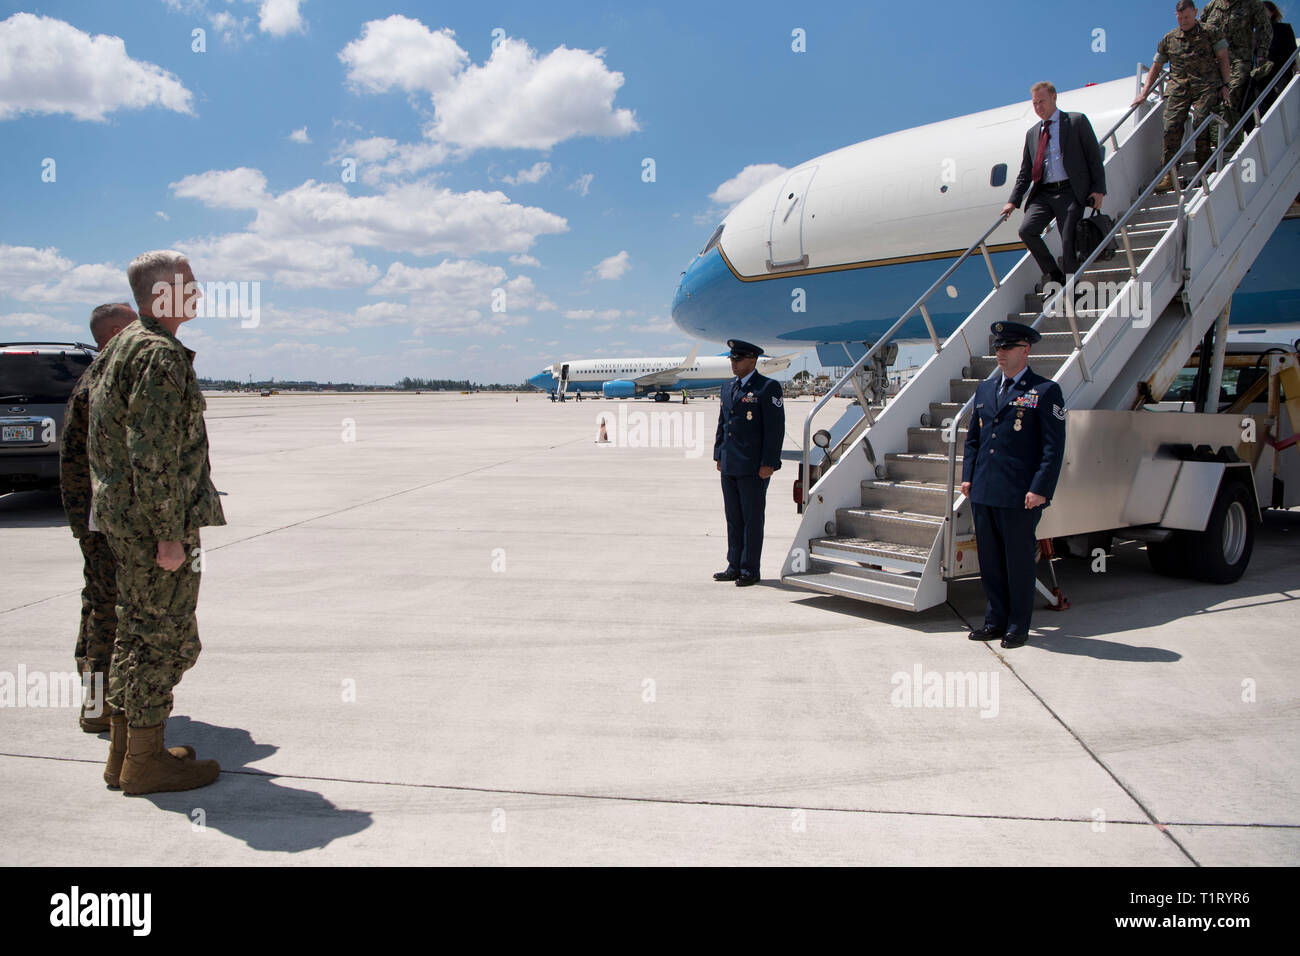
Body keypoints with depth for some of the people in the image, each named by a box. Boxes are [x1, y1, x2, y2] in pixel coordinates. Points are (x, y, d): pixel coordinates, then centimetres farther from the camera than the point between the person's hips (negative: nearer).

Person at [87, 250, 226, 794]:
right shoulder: (160, 354, -16)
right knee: (163, 636, -1)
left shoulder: (120, 347, 17)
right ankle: (145, 761, 8)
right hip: (153, 520, -10)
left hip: (121, 519, 10)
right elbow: (154, 454, -23)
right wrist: (169, 534, -21)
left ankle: (124, 751, 25)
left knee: (136, 630, 16)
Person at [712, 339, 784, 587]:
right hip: (730, 467, 7)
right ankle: (735, 567, 20)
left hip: (754, 468, -7)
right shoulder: (728, 388, 16)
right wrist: (719, 456, 15)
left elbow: (775, 428, -11)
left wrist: (768, 464, -16)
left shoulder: (768, 387, -7)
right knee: (733, 519, 12)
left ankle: (750, 570, 7)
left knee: (752, 519, 0)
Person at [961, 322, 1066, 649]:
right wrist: (967, 476, 9)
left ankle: (1018, 626, 16)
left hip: (1020, 495, -6)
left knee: (1018, 560, 4)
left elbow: (1054, 447, -8)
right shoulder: (985, 388, 14)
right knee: (989, 559, 12)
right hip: (983, 493, 6)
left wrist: (1040, 489, -14)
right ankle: (995, 620, 24)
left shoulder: (1045, 391, -4)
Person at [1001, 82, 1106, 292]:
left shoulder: (1076, 121, 7)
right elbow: (1025, 173, 21)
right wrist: (1013, 201, 9)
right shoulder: (1032, 133, 19)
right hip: (1043, 193, 4)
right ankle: (1052, 274, 1)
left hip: (1070, 192, -4)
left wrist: (1098, 189, -7)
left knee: (1069, 241, -11)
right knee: (1027, 230, -17)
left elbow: (1094, 156, 3)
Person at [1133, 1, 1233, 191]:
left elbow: (1223, 59, 9)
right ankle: (1168, 176, -16)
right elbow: (1156, 67, 21)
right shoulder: (1168, 39, 15)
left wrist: (1224, 85, 0)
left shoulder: (1210, 33, 9)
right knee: (1171, 127, -15)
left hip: (1206, 85, -2)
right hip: (1177, 87, 2)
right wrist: (1144, 93, 13)